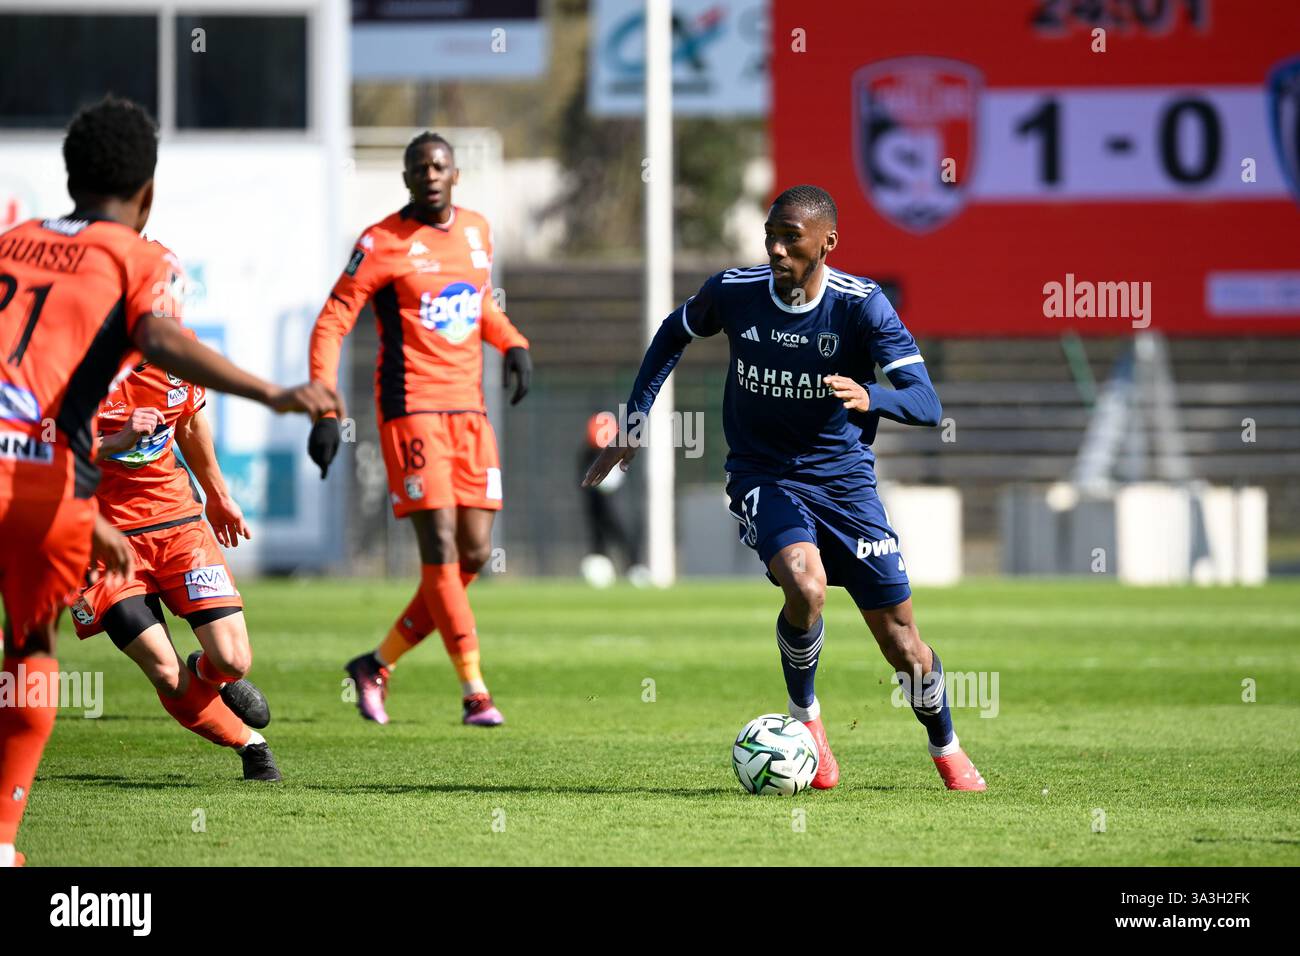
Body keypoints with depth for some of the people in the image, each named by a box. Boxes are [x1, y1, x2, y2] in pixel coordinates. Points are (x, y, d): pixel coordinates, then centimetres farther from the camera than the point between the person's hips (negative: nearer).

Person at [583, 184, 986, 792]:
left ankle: (946, 749, 31)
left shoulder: (861, 305, -15)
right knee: (805, 586, -31)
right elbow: (675, 332, 15)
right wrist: (634, 419, 10)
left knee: (900, 638, 1)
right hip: (763, 475, 0)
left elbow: (927, 405, -21)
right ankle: (805, 714, -3)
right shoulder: (733, 293, -8)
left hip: (845, 479, 0)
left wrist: (869, 398, -42)